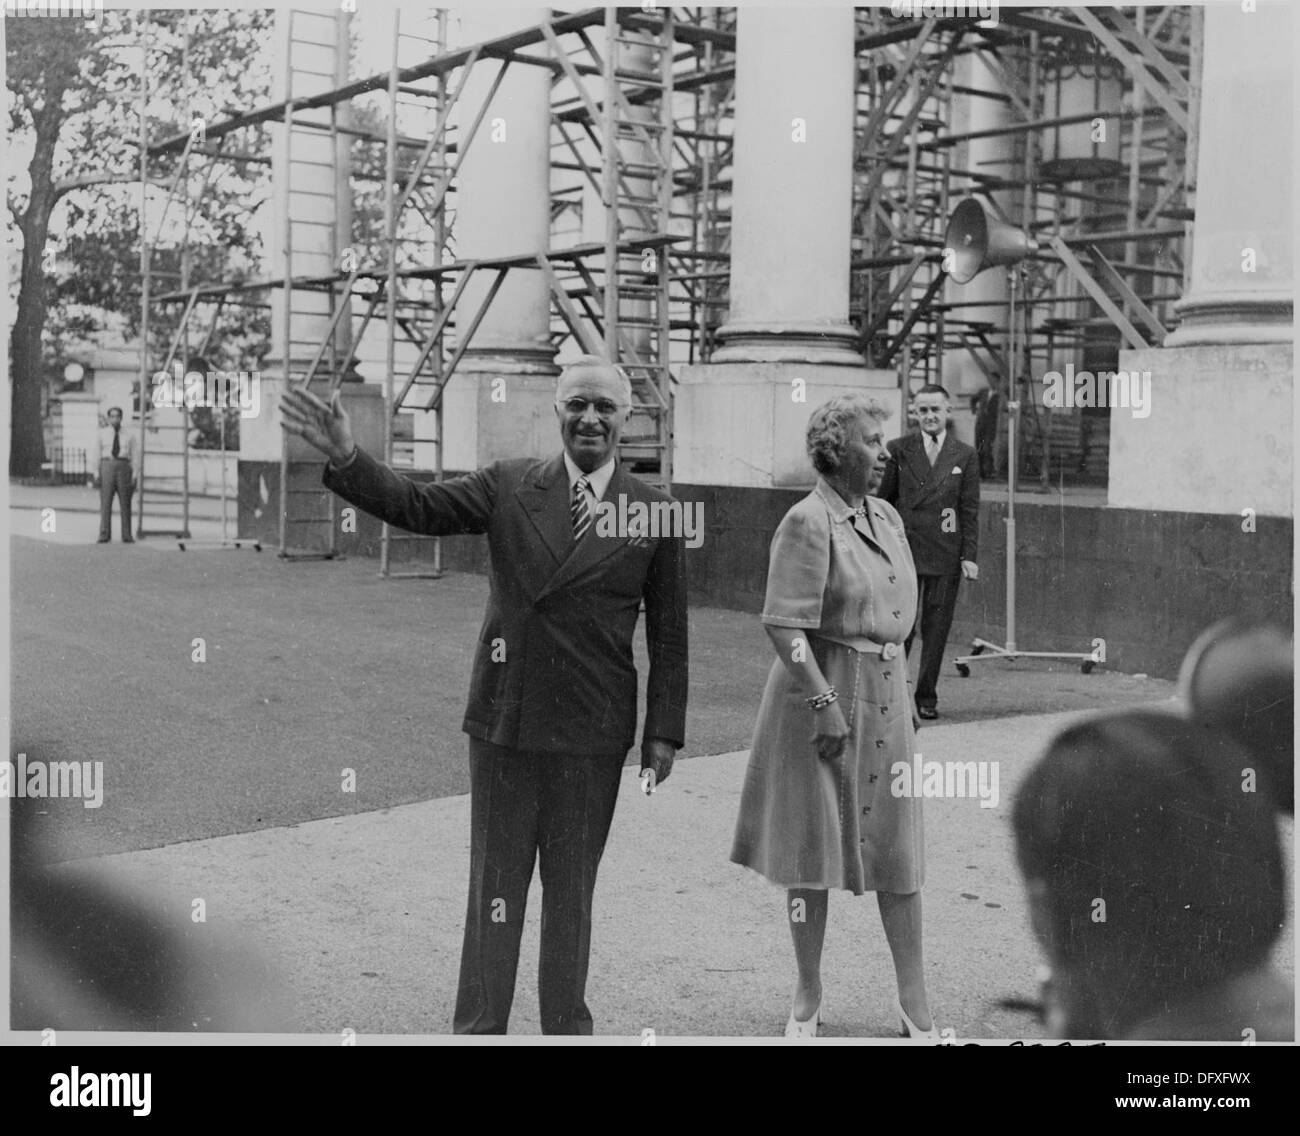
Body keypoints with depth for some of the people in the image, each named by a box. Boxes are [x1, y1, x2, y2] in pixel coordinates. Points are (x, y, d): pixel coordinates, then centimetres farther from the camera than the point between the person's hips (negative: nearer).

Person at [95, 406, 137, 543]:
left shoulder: (129, 435, 11)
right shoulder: (102, 434, 11)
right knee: (105, 502, -4)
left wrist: (134, 474, -3)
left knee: (125, 503, 0)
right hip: (107, 465, 0)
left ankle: (127, 536, 4)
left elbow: (134, 455, 7)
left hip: (123, 466, 0)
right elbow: (97, 454, 8)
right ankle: (104, 535, -1)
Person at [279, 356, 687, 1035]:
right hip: (504, 722, 1)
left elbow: (669, 635, 3)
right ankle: (478, 1028, 21)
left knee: (571, 889, 11)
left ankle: (565, 1027, 26)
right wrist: (346, 457, -19)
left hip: (591, 733, -1)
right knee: (494, 883, 9)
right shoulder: (509, 486, 2)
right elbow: (415, 506, -3)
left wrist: (665, 730, 0)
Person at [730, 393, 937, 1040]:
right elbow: (783, 625, -19)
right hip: (819, 694, -6)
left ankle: (915, 1004, 17)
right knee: (812, 845, 5)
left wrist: (903, 693, 16)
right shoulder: (808, 523, -13)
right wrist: (825, 705, -21)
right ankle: (808, 1000, 19)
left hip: (885, 696, 7)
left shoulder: (887, 519, 10)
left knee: (896, 846, 8)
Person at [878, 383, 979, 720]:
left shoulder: (965, 456, 5)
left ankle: (927, 696, 15)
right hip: (903, 550, -1)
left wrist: (969, 556, -2)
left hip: (945, 554, 1)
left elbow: (970, 511, 4)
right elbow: (883, 501, 7)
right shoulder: (898, 450, 4)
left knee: (936, 628, 5)